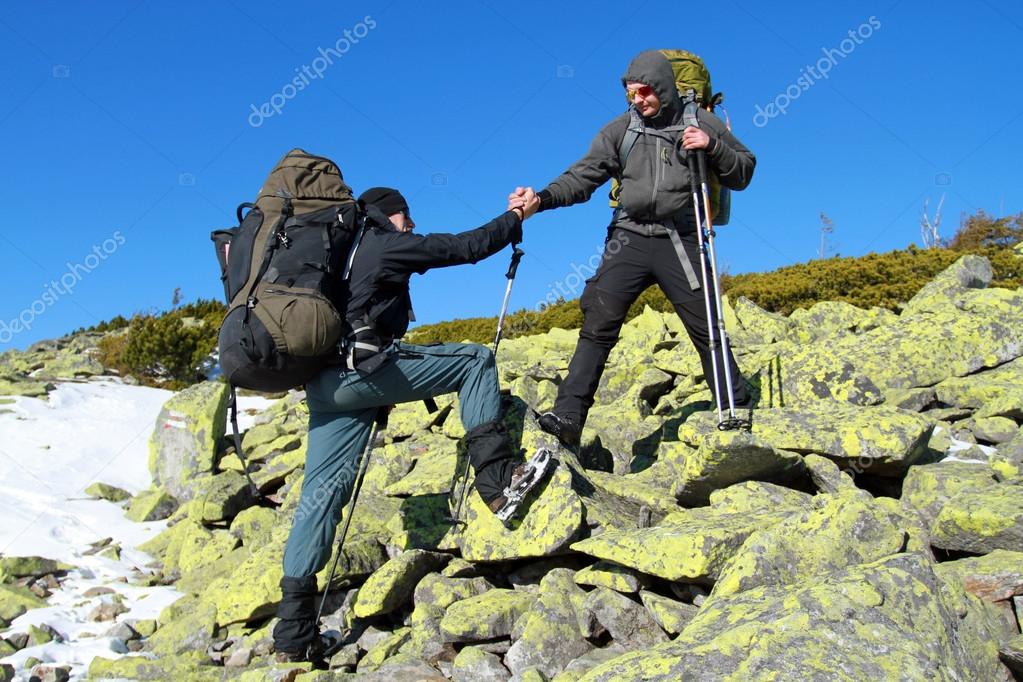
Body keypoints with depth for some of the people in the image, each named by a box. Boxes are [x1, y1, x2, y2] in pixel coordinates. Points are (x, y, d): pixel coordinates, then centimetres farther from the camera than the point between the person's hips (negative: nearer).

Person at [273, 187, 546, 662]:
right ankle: (498, 478, -7)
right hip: (363, 368, -8)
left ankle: (294, 631, 6)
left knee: (323, 490, 7)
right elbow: (466, 247, 6)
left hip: (324, 383, 8)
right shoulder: (385, 244, 4)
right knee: (475, 359, 2)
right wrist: (517, 217, 18)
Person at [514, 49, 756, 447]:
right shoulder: (620, 130, 8)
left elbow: (743, 173, 7)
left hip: (679, 241, -1)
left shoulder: (700, 122, 6)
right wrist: (543, 198, -17)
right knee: (598, 326, -12)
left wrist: (713, 147, -12)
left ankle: (738, 411, 14)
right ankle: (568, 416, -13)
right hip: (629, 238, 1)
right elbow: (584, 177, 1)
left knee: (707, 330, 0)